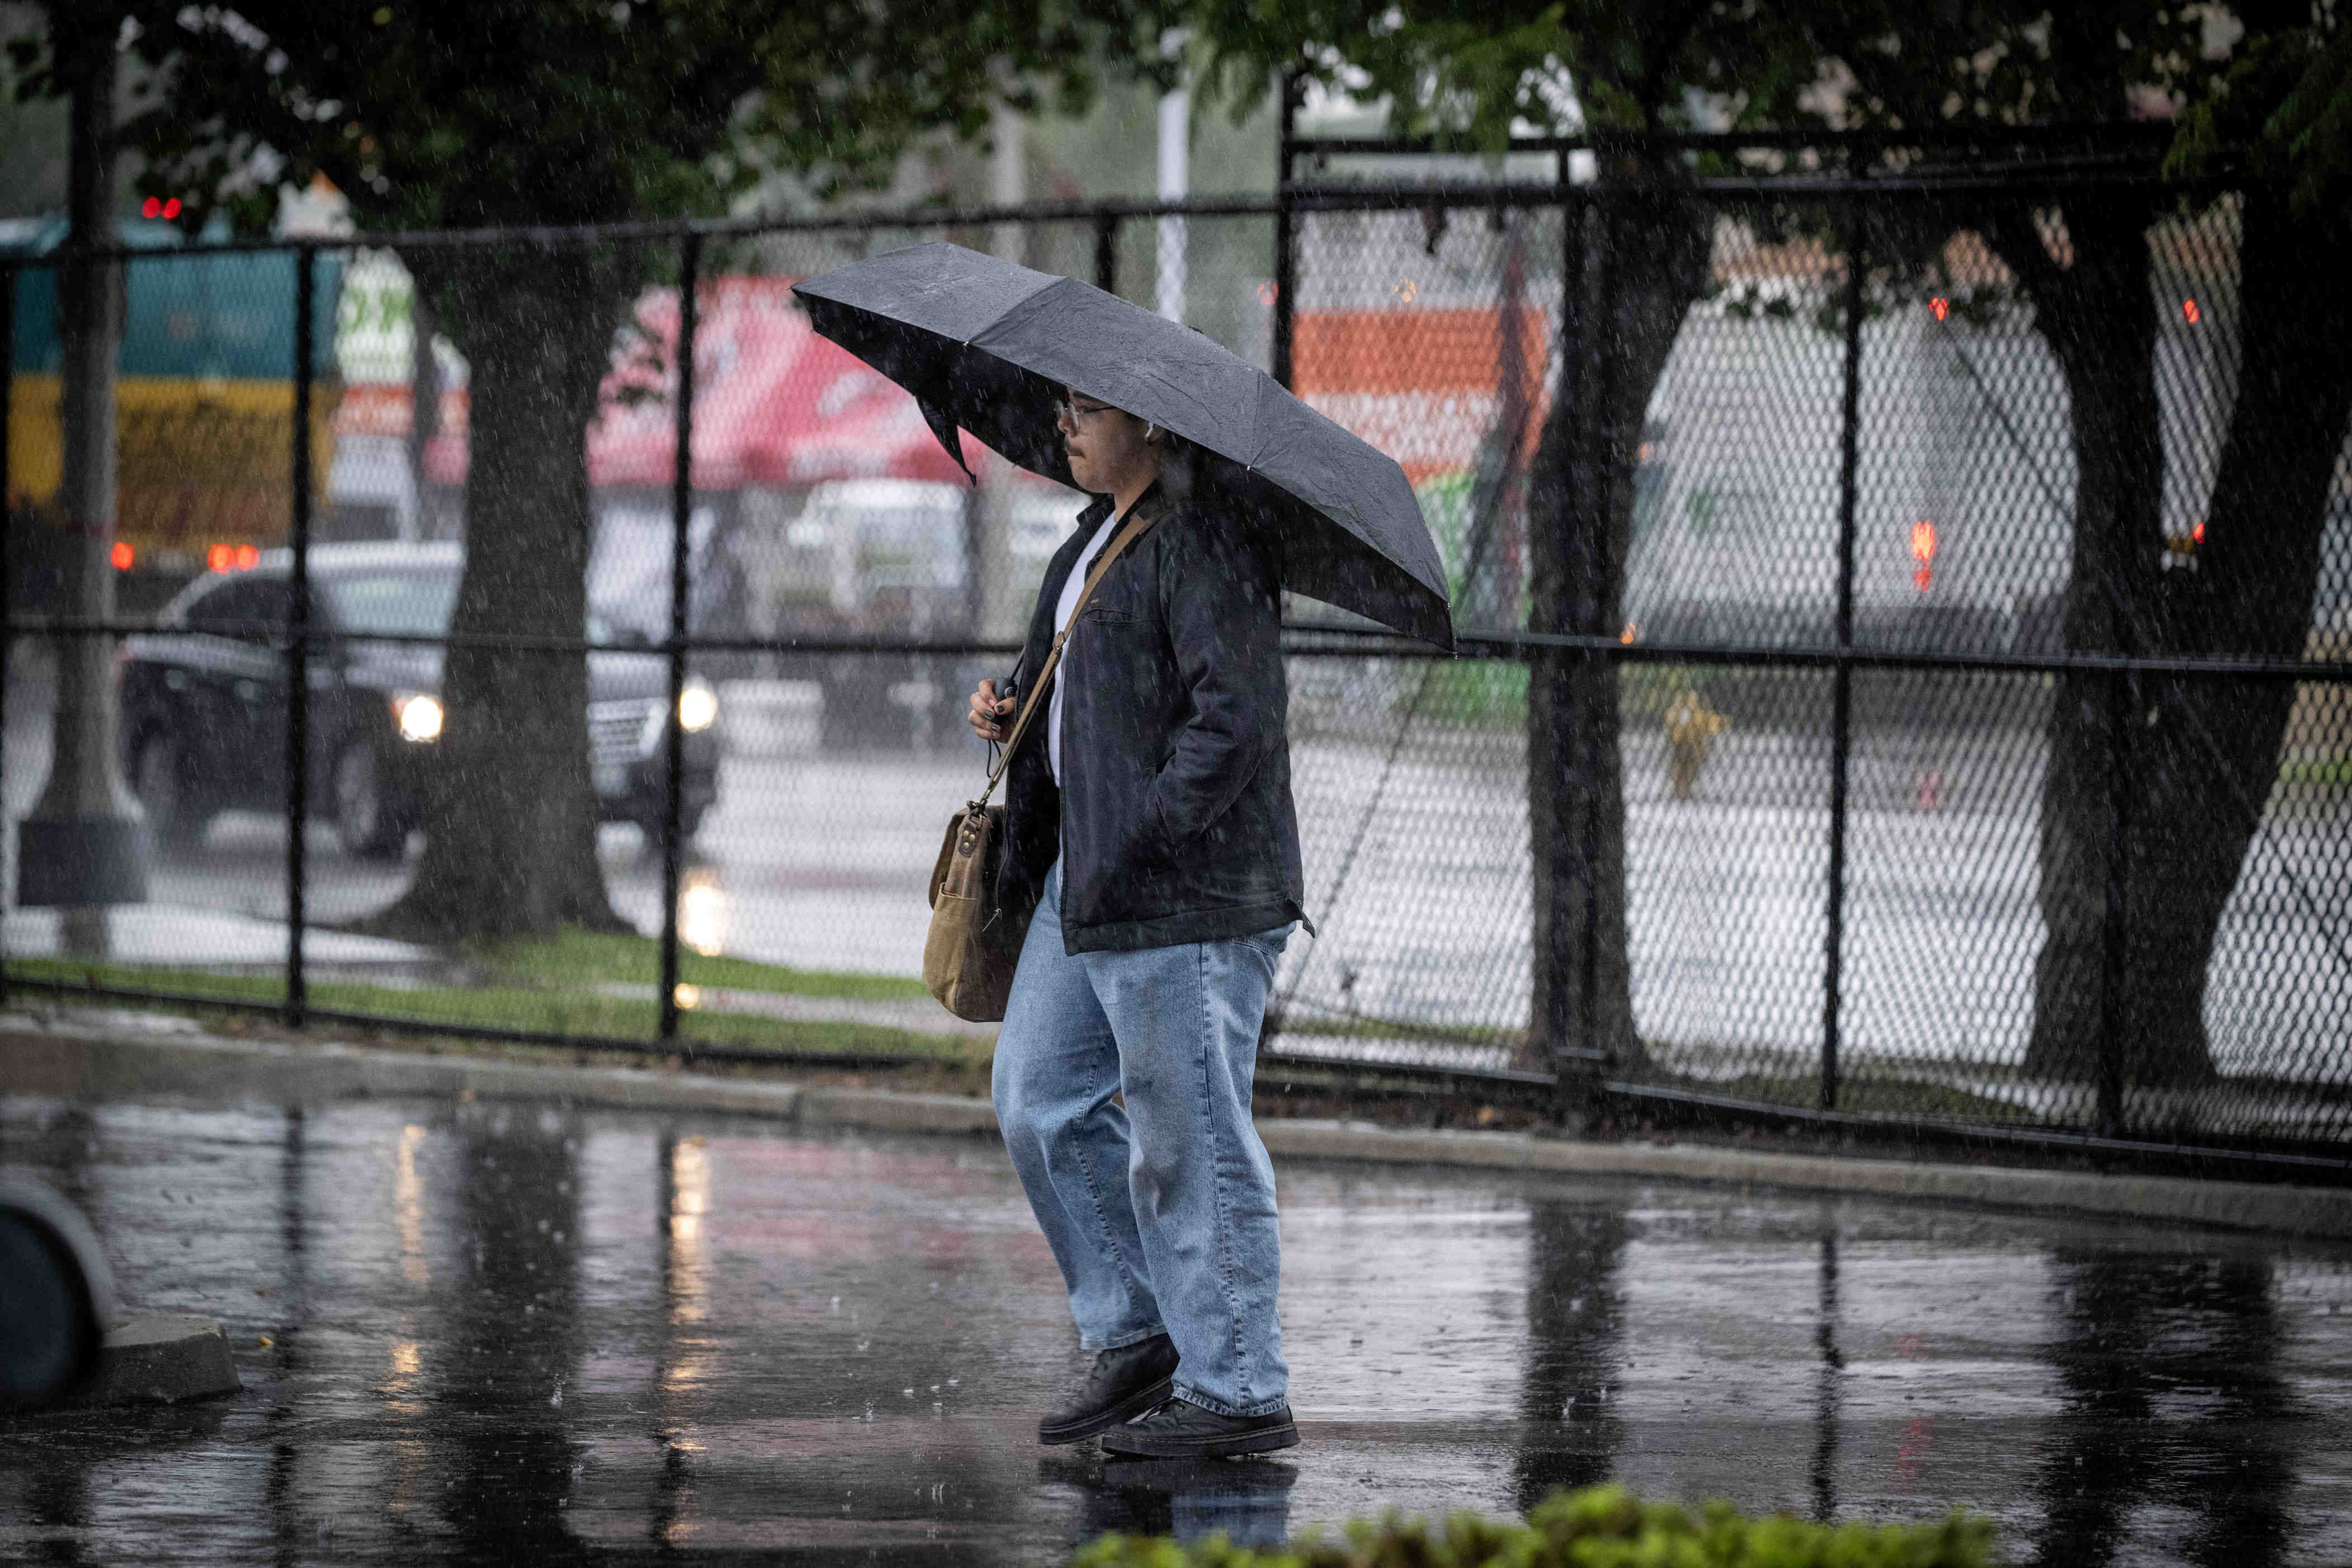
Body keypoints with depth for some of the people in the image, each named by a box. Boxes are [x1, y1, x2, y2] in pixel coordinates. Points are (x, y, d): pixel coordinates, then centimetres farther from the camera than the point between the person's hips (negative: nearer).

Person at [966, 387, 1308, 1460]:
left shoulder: (1204, 548, -15)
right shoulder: (1096, 537, 17)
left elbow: (1237, 719, -23)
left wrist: (1134, 847, -24)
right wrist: (1011, 709, 10)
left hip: (1183, 890, -11)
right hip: (1085, 884, 11)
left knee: (1190, 1142, -6)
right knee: (1041, 1104, 13)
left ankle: (1238, 1390, 1)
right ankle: (1138, 1336, 22)